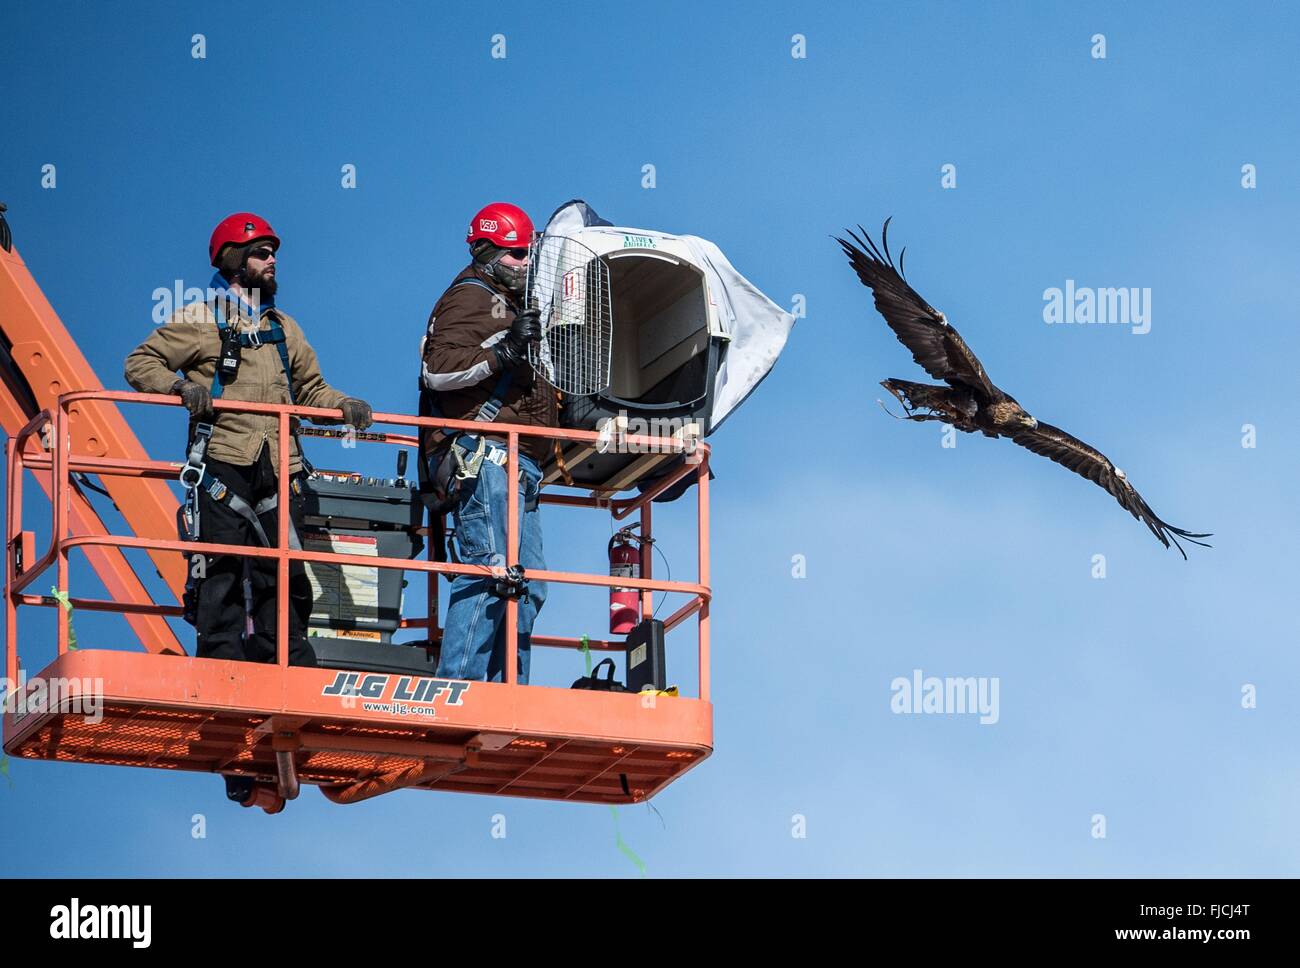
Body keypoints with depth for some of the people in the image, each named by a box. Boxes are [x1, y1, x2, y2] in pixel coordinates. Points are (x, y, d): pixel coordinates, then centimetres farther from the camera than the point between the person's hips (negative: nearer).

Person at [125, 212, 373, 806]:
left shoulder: (282, 329, 21)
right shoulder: (201, 322, 4)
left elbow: (309, 388, 26)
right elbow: (141, 363, 4)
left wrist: (343, 406, 6)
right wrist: (180, 385, -16)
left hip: (278, 476, 5)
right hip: (222, 472, -5)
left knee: (284, 590, 1)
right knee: (221, 589, -8)